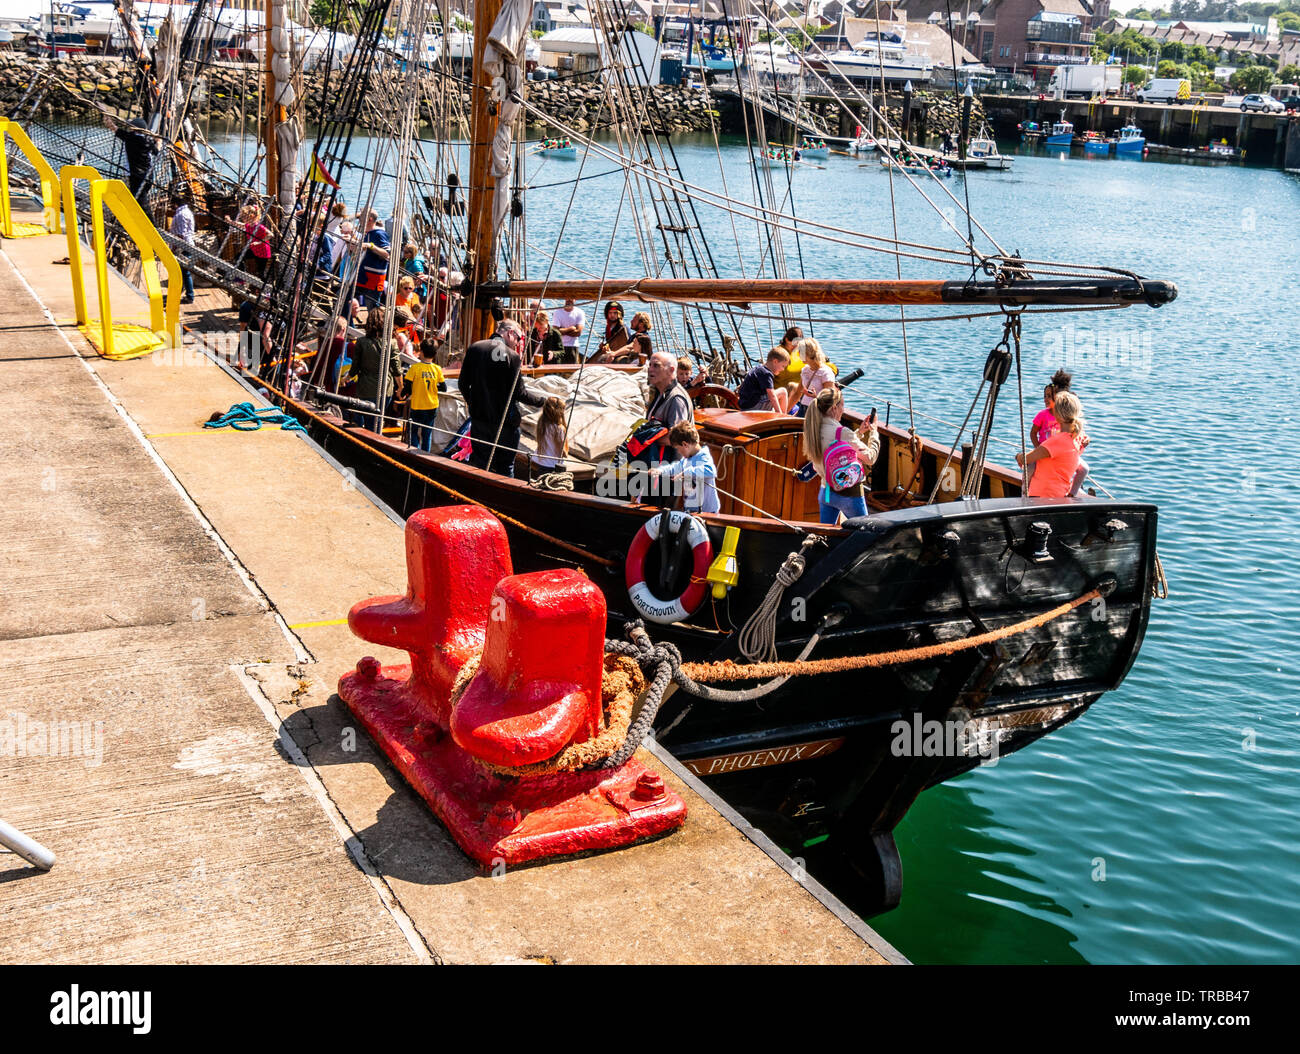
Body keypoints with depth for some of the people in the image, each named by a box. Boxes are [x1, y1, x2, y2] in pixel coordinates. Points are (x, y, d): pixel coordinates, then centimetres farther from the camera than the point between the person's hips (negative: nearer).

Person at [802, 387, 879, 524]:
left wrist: (859, 432, 16)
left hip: (825, 491, 7)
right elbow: (870, 458, -14)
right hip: (849, 494, -7)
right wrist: (873, 432, 0)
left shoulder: (813, 430, 0)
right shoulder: (842, 432, -23)